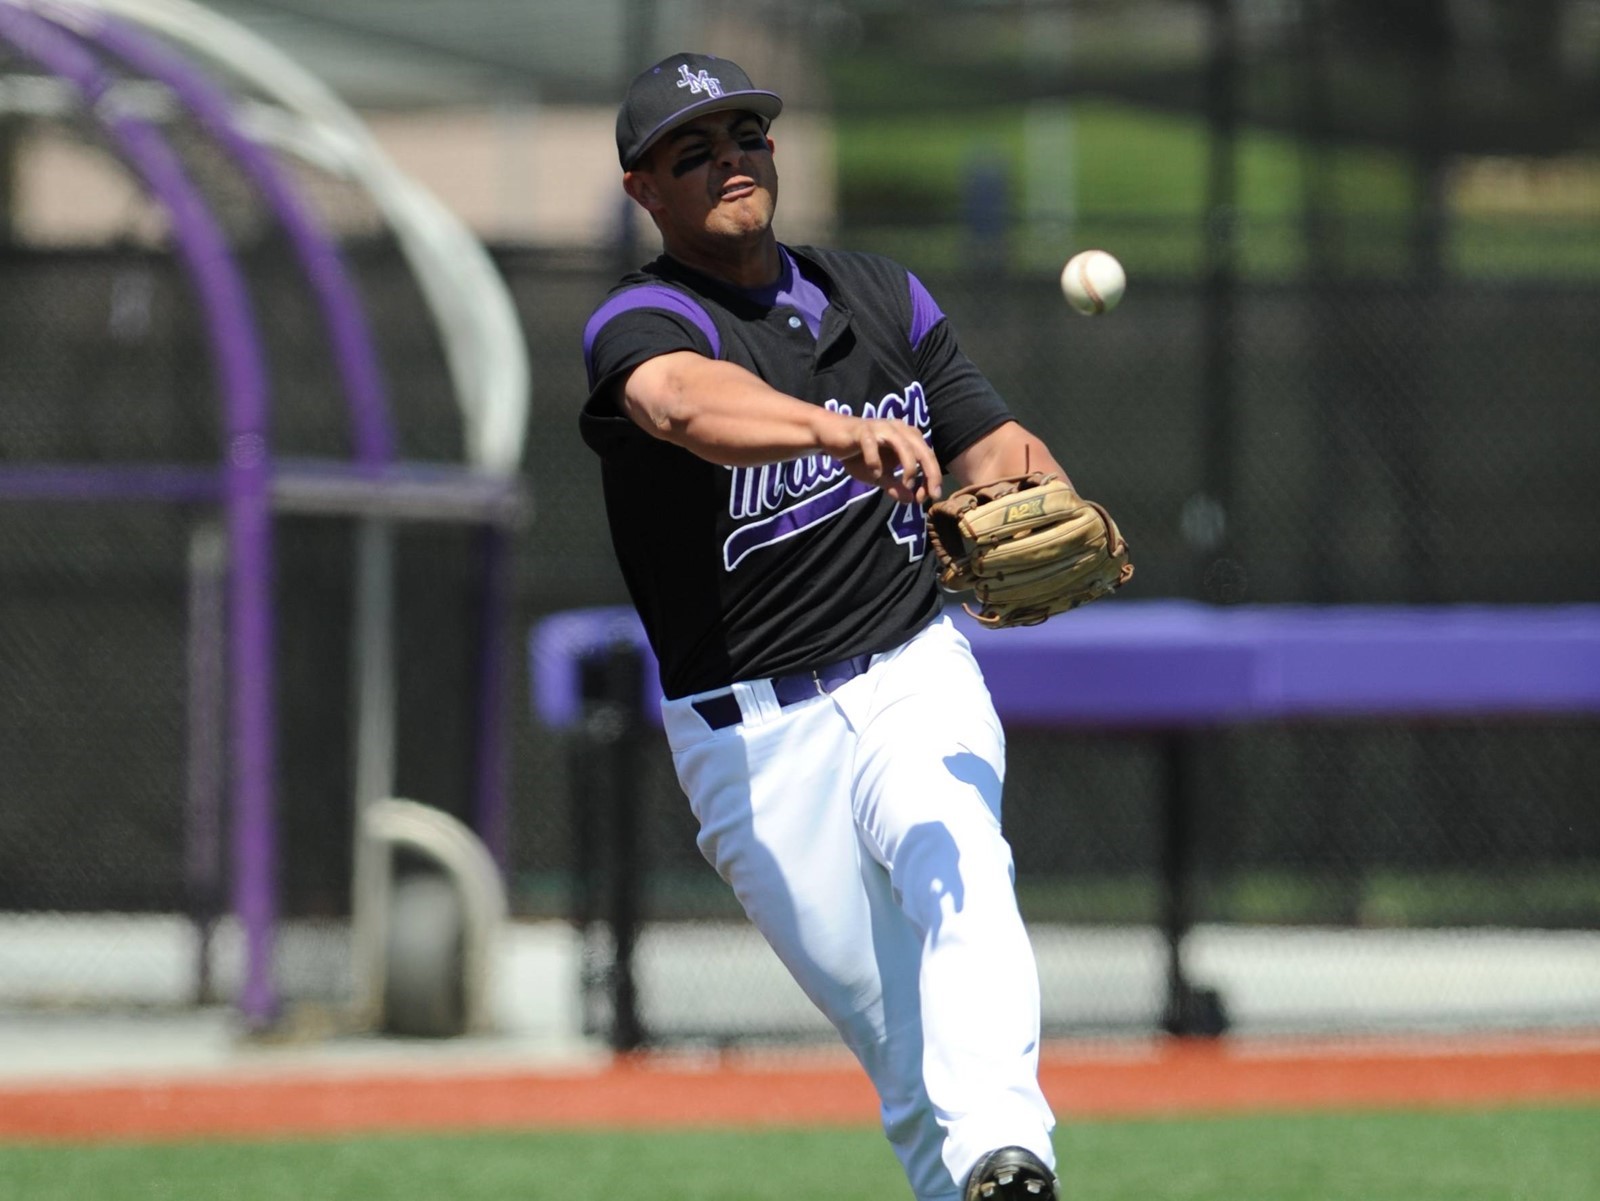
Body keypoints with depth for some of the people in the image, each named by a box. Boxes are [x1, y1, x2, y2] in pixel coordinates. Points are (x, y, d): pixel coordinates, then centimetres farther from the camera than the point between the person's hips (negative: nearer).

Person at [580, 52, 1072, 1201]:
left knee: (957, 869, -29)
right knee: (903, 1043, -3)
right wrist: (839, 432, -54)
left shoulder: (882, 295, 11)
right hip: (753, 733, -2)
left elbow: (996, 448, 11)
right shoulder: (642, 323, -9)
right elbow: (683, 400, -33)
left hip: (916, 677, 2)